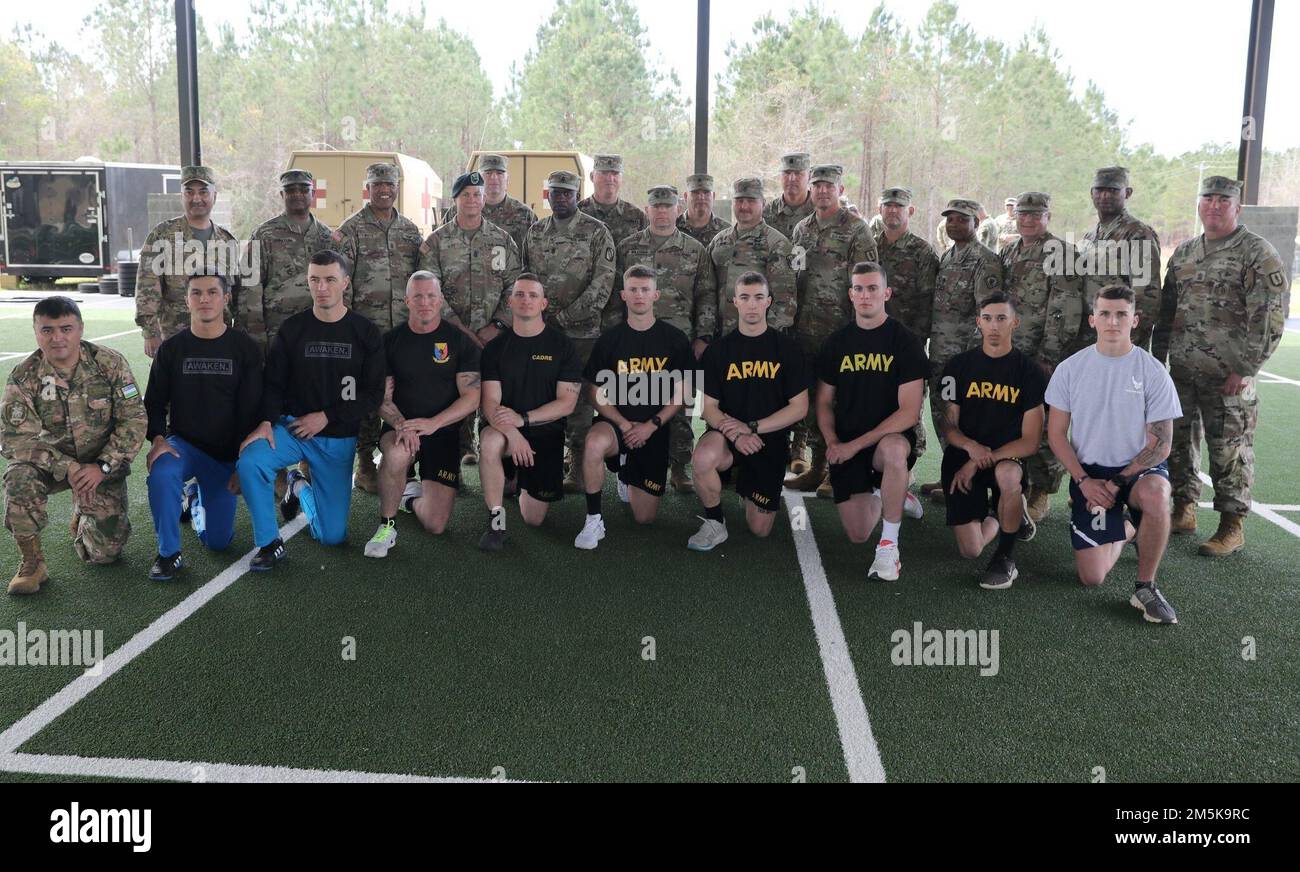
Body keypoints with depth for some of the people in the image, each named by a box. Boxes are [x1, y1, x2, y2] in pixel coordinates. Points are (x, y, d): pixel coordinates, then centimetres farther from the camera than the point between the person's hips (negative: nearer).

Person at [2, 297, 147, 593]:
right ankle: (32, 562, -15)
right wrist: (67, 468, -29)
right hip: (50, 461, 0)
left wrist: (102, 466, -23)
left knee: (105, 551, -4)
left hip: (103, 464, 0)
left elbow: (134, 420, -13)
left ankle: (82, 514, 32)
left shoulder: (110, 363, -13)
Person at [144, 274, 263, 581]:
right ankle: (168, 553, -15)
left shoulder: (246, 348, -5)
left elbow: (251, 409, -6)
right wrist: (157, 440, -18)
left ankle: (197, 496, 37)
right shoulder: (171, 349, -1)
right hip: (183, 444, 0)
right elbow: (154, 403, 2)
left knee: (218, 541, 3)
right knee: (161, 475, -36)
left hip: (227, 453, 0)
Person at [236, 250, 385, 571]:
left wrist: (327, 417, -14)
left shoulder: (366, 333, -2)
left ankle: (300, 488, 33)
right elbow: (273, 383, 0)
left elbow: (373, 394, -5)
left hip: (339, 439, 0)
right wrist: (266, 422, -19)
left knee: (332, 535, 0)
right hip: (291, 426, 0)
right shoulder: (292, 329, 1)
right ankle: (270, 543, -12)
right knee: (249, 463, -33)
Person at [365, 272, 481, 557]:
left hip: (443, 434, 0)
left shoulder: (460, 341, -1)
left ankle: (411, 497, 29)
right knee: (397, 454, -40)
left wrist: (433, 423, -23)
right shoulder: (391, 341, 3)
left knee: (435, 525, -8)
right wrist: (400, 425, -24)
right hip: (400, 428, 0)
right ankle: (387, 526, -16)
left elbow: (471, 397, -7)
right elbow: (382, 396, -2)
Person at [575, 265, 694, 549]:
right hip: (616, 423, -1)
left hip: (656, 430, 1)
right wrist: (624, 425, -16)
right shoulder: (609, 339, 1)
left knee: (645, 518, 3)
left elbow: (681, 393, -1)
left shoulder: (675, 339, 0)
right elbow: (596, 394, -1)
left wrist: (651, 426, -14)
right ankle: (594, 521, -23)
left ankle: (628, 479, 38)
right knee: (594, 442, -40)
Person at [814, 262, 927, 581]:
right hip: (845, 447, 4)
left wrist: (856, 444, -20)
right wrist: (832, 441, -9)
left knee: (894, 449, -42)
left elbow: (909, 412, -15)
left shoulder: (905, 342, -8)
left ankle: (889, 545, -26)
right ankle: (878, 493, 35)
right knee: (858, 535, -1)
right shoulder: (837, 342, 6)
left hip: (890, 437, -4)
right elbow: (824, 402, 11)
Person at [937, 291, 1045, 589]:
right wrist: (970, 446, -22)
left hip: (1007, 458, -1)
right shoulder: (959, 366, 2)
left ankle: (1006, 558, -15)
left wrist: (980, 462, -18)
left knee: (1008, 475, -40)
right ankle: (996, 518, 29)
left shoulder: (1029, 372, -4)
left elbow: (1030, 441, -9)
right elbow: (947, 424, 1)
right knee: (970, 551, -10)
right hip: (961, 455, 1)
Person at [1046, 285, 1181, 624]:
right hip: (1089, 472, 1)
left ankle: (1145, 588, -17)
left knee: (1155, 494, -40)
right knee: (1091, 577, -7)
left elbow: (1160, 445, -7)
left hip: (1139, 468, -1)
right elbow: (1056, 434, 1)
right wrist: (1084, 481, -11)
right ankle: (1124, 531, 30)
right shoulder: (1070, 369, -2)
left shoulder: (1153, 373, -7)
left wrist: (1116, 482, -16)